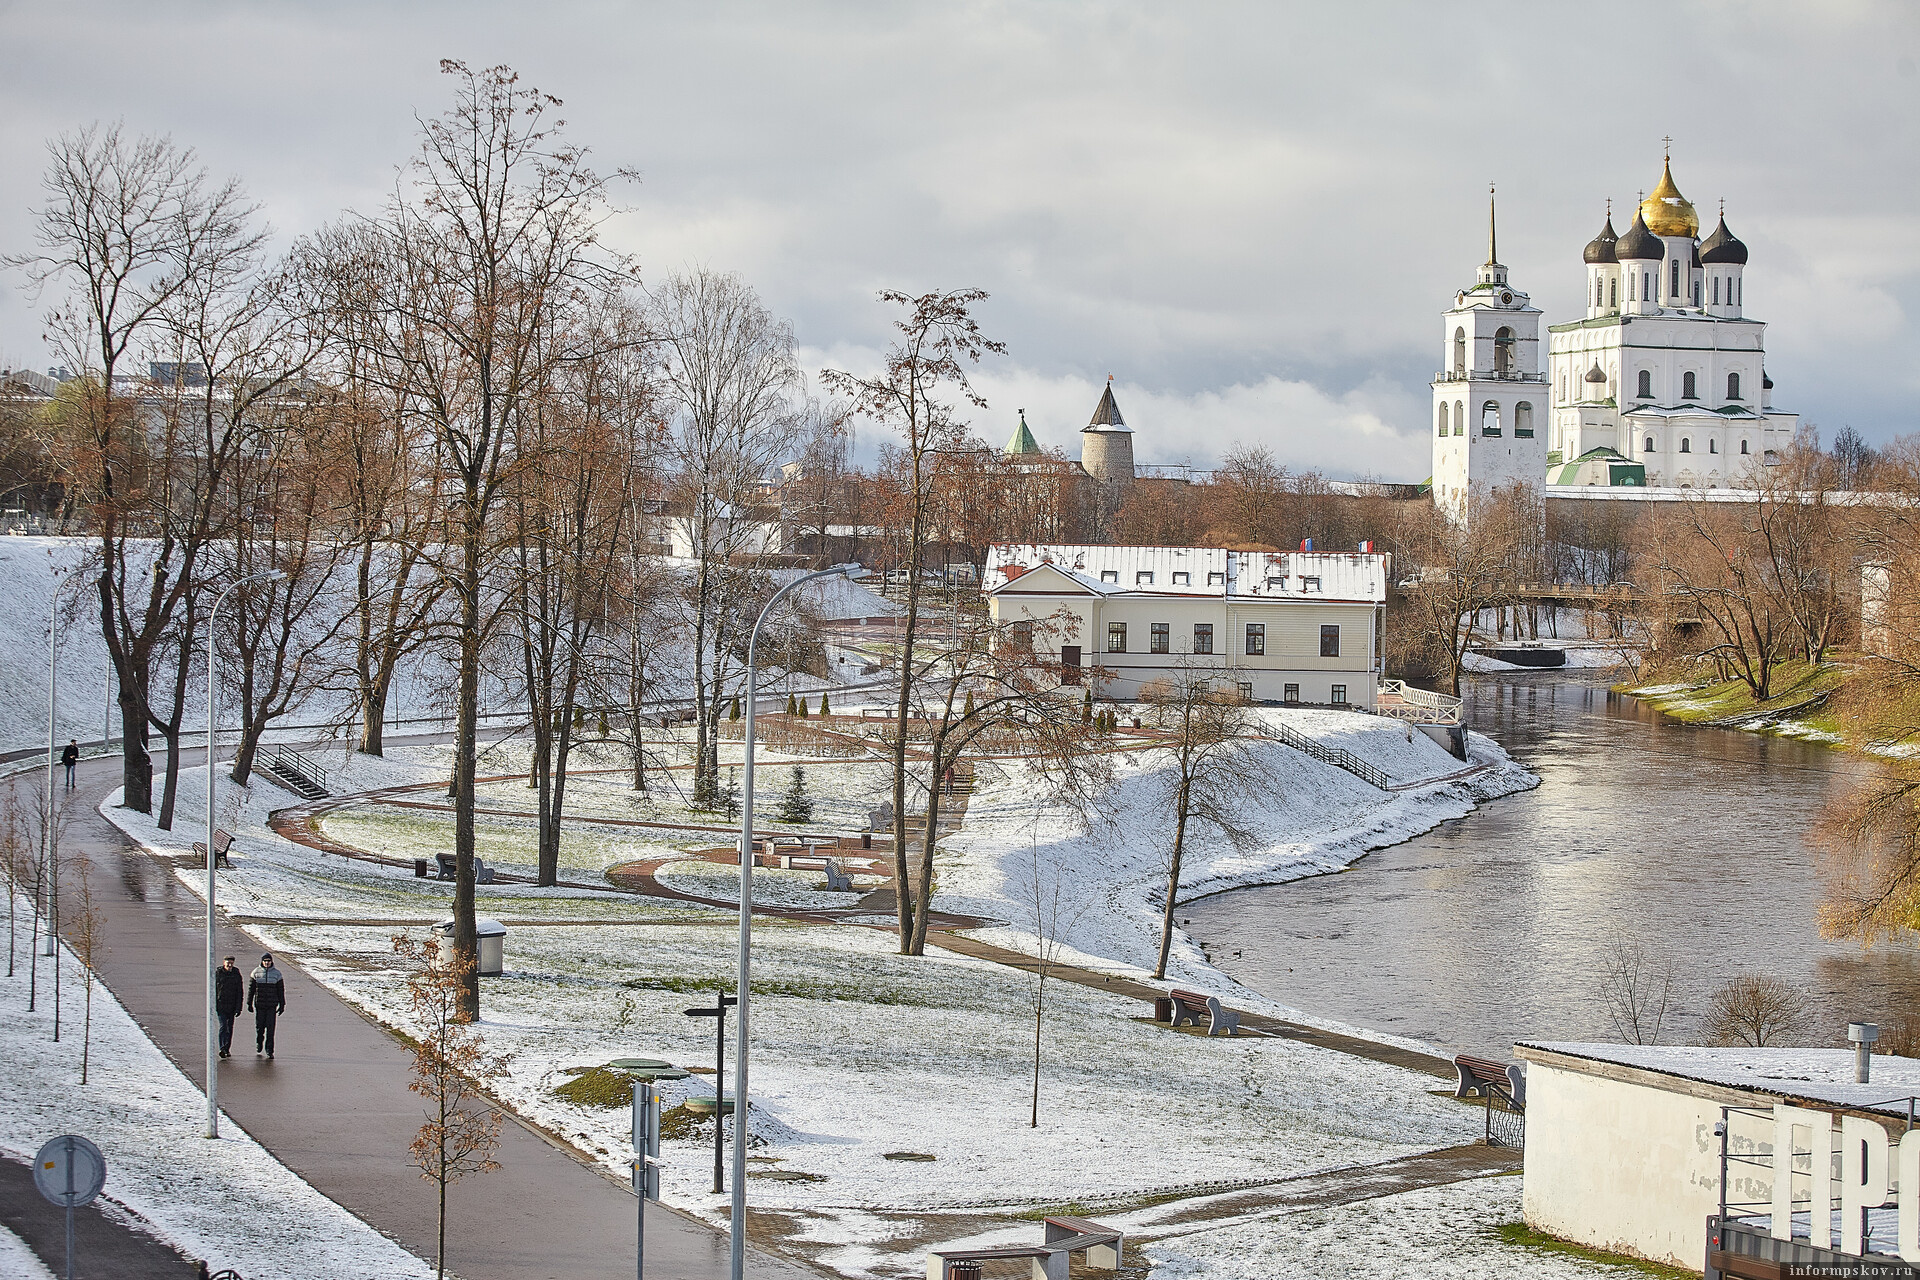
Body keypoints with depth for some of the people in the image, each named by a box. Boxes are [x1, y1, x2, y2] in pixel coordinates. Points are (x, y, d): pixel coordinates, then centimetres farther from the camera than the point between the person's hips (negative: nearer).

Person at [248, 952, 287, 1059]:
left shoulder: (276, 973, 4)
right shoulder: (256, 973, 3)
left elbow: (281, 990, 7)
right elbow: (251, 989, 6)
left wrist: (282, 1005, 4)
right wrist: (249, 1003, 2)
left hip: (272, 1005, 0)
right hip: (259, 1005, 0)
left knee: (270, 1028, -6)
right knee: (259, 1026, 6)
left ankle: (269, 1050, -3)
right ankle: (259, 1042, 33)